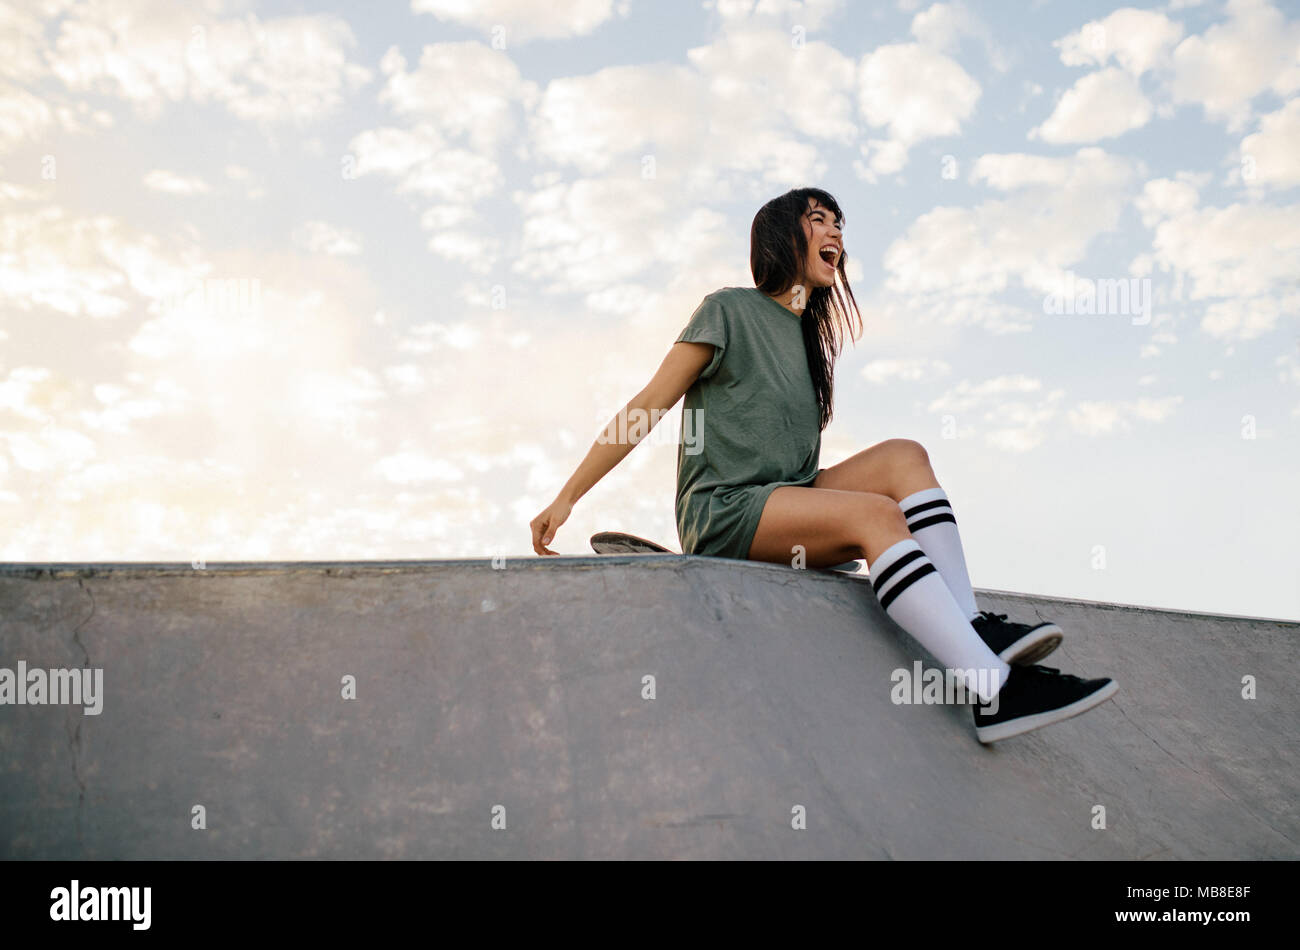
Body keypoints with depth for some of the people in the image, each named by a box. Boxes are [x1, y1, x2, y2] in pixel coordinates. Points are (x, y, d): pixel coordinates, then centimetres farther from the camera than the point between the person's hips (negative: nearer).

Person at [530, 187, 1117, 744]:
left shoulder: (811, 336, 22)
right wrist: (565, 499, -8)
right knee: (875, 512, -29)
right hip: (721, 509, -7)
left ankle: (976, 627, -29)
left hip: (789, 502, 7)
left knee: (904, 457, -16)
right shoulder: (728, 311, 1)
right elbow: (645, 409, -3)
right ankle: (993, 688, -40)